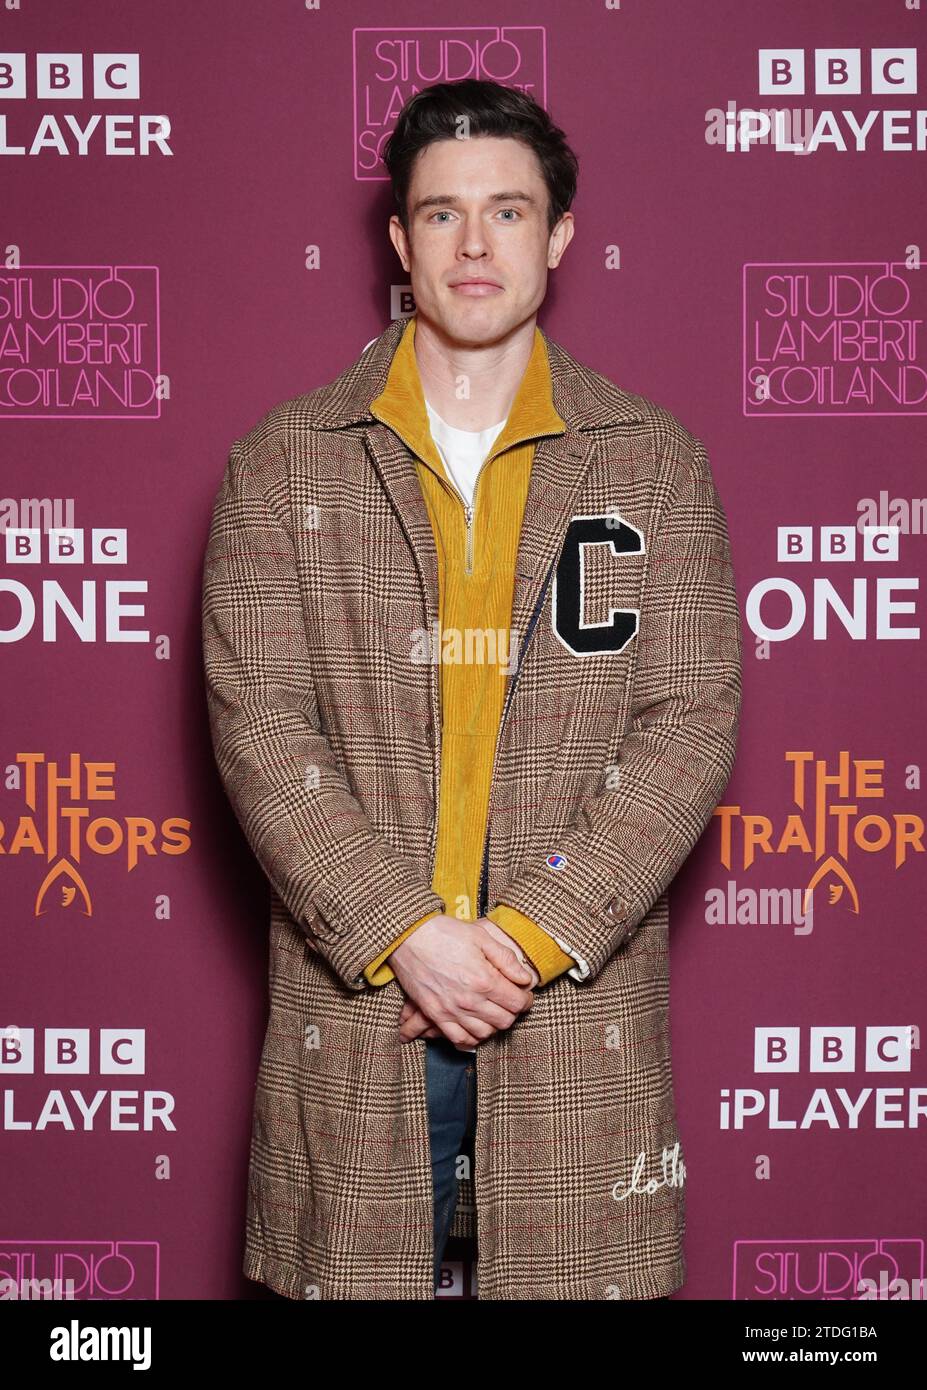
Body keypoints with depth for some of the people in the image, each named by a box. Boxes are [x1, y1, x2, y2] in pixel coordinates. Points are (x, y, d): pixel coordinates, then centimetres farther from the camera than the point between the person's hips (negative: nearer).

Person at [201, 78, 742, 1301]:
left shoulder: (656, 462, 4)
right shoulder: (283, 460, 4)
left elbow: (692, 723, -2)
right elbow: (256, 724, -3)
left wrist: (533, 936, -12)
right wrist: (403, 935, -13)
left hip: (579, 1003, 0)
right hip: (355, 997, 0)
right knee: (358, 1274, 7)